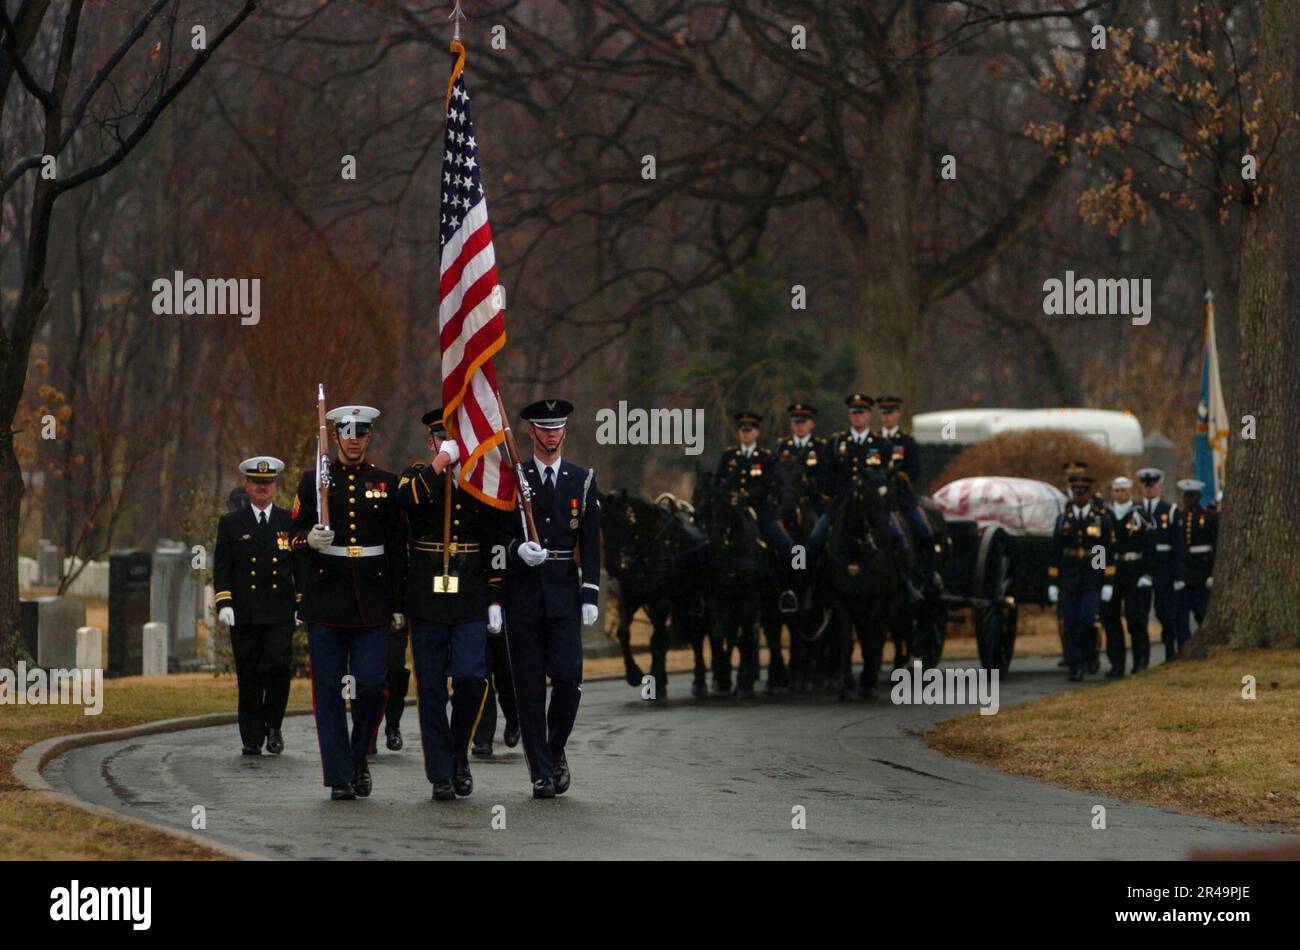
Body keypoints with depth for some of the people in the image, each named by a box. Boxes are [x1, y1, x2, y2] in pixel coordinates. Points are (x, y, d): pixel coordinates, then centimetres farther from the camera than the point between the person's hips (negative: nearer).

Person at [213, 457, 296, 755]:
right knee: (248, 678, 2)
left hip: (280, 614, 0)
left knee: (277, 666, -16)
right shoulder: (231, 524, 8)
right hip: (244, 615, 0)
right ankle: (252, 739, 10)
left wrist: (302, 605, 3)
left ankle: (273, 725, 3)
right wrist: (223, 603, -8)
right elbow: (221, 568, 4)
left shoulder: (290, 522, 10)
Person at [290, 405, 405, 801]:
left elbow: (397, 549, 9)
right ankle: (340, 779, 3)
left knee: (372, 684, -7)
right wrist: (309, 540, -17)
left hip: (372, 601, 0)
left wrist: (398, 605, 5)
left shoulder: (386, 484, 8)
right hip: (325, 601, 0)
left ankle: (359, 758, 16)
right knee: (329, 691, -2)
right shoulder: (313, 480, 7)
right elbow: (295, 538, 7)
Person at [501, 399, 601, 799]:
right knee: (529, 686, -1)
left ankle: (555, 752, 16)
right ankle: (541, 772, 5)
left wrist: (590, 595, 0)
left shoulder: (582, 480, 9)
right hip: (523, 591, -1)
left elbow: (590, 542, 7)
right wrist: (518, 550, -18)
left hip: (564, 591, 1)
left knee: (568, 677, -9)